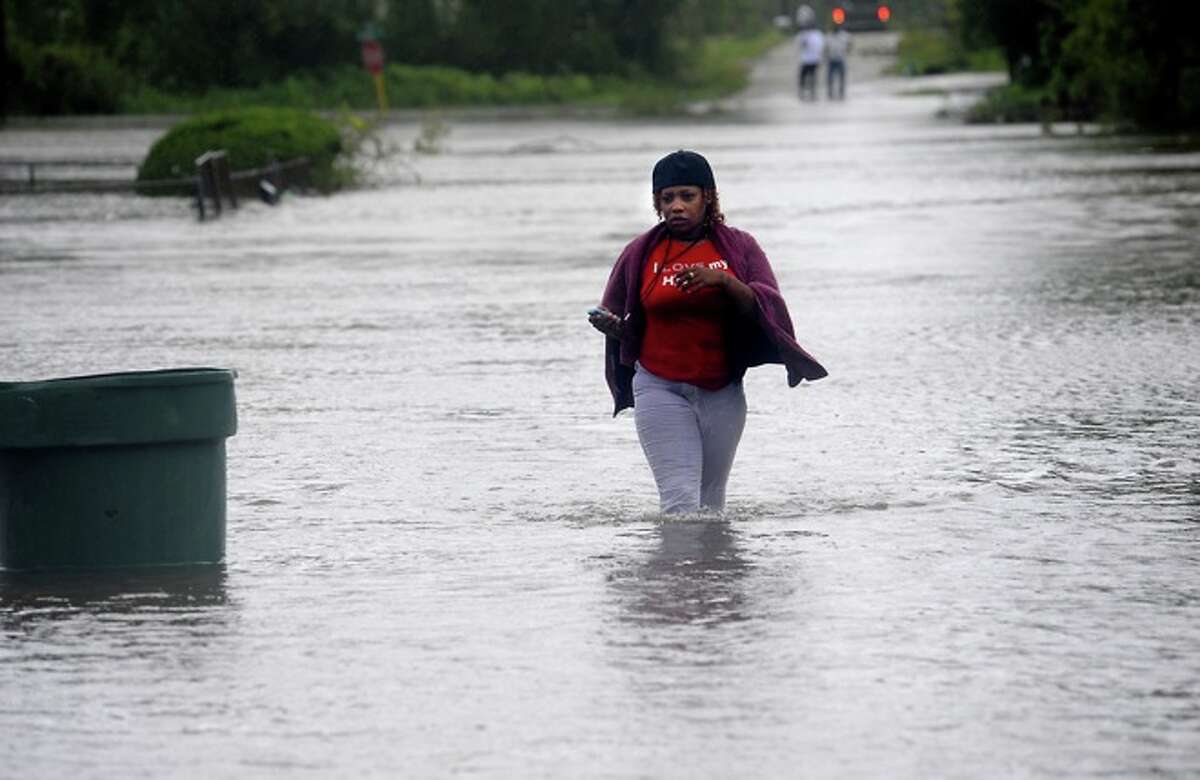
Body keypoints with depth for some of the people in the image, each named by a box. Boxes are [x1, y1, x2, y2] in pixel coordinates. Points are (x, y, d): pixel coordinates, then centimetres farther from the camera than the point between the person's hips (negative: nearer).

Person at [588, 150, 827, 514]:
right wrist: (608, 324, -13)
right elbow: (621, 326, 11)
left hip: (722, 390, 1)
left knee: (710, 501, 8)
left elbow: (768, 309, -8)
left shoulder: (738, 248, 3)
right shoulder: (641, 253, 2)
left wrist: (724, 280, -24)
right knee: (680, 499, -15)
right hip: (660, 388, -1)